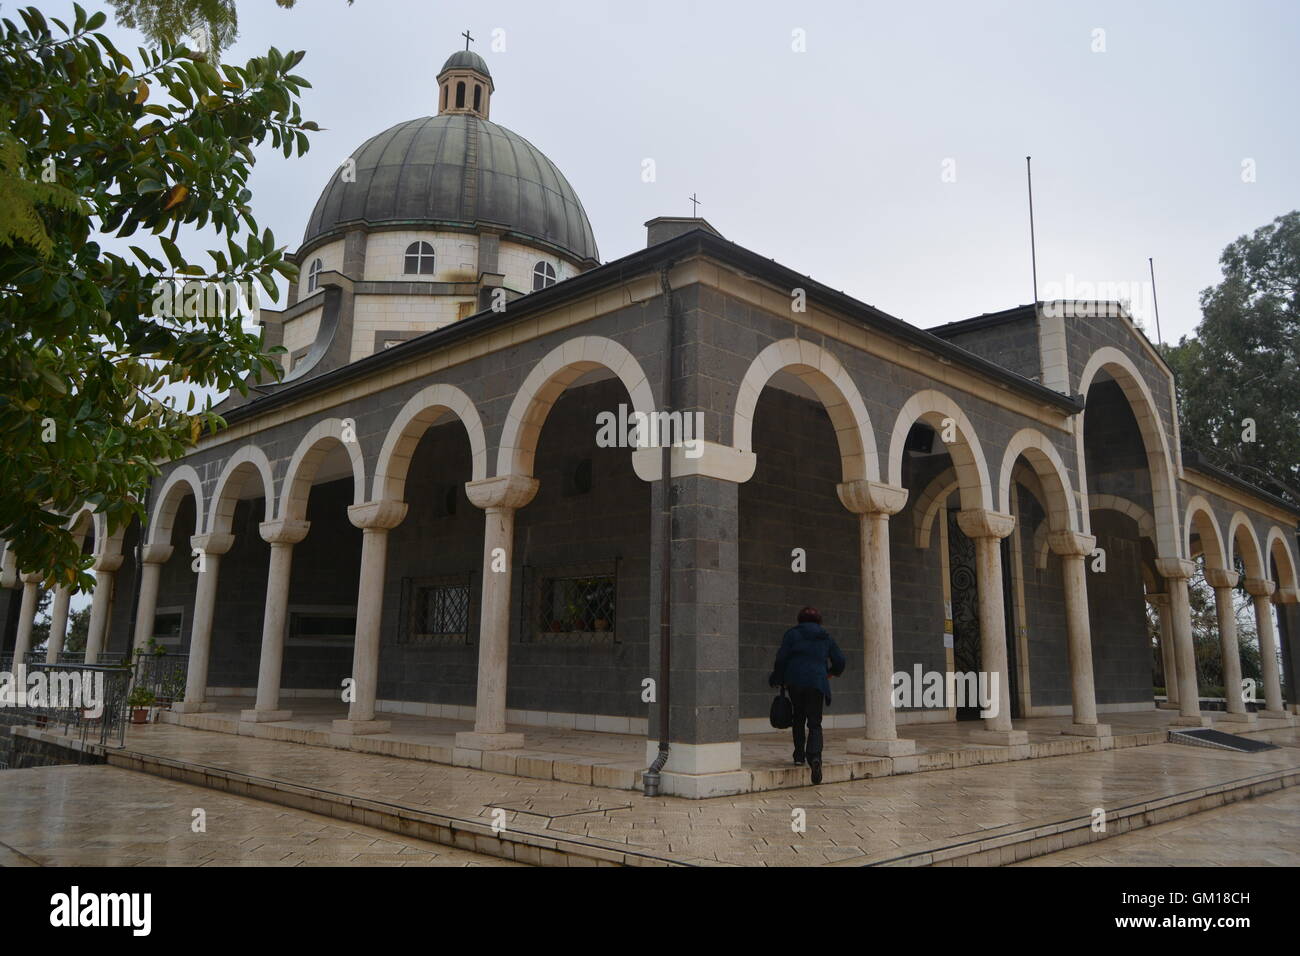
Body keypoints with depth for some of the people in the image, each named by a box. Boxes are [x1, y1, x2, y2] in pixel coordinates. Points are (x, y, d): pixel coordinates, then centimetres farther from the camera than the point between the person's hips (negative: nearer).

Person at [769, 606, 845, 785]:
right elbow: (839, 661, 14)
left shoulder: (792, 633, 7)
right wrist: (832, 672, 35)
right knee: (814, 723, 0)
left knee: (798, 718, 19)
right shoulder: (826, 638, 14)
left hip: (795, 681, 0)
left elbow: (781, 658, -2)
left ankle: (799, 755, 17)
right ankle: (815, 756, -23)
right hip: (817, 682, 0)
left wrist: (775, 679, 10)